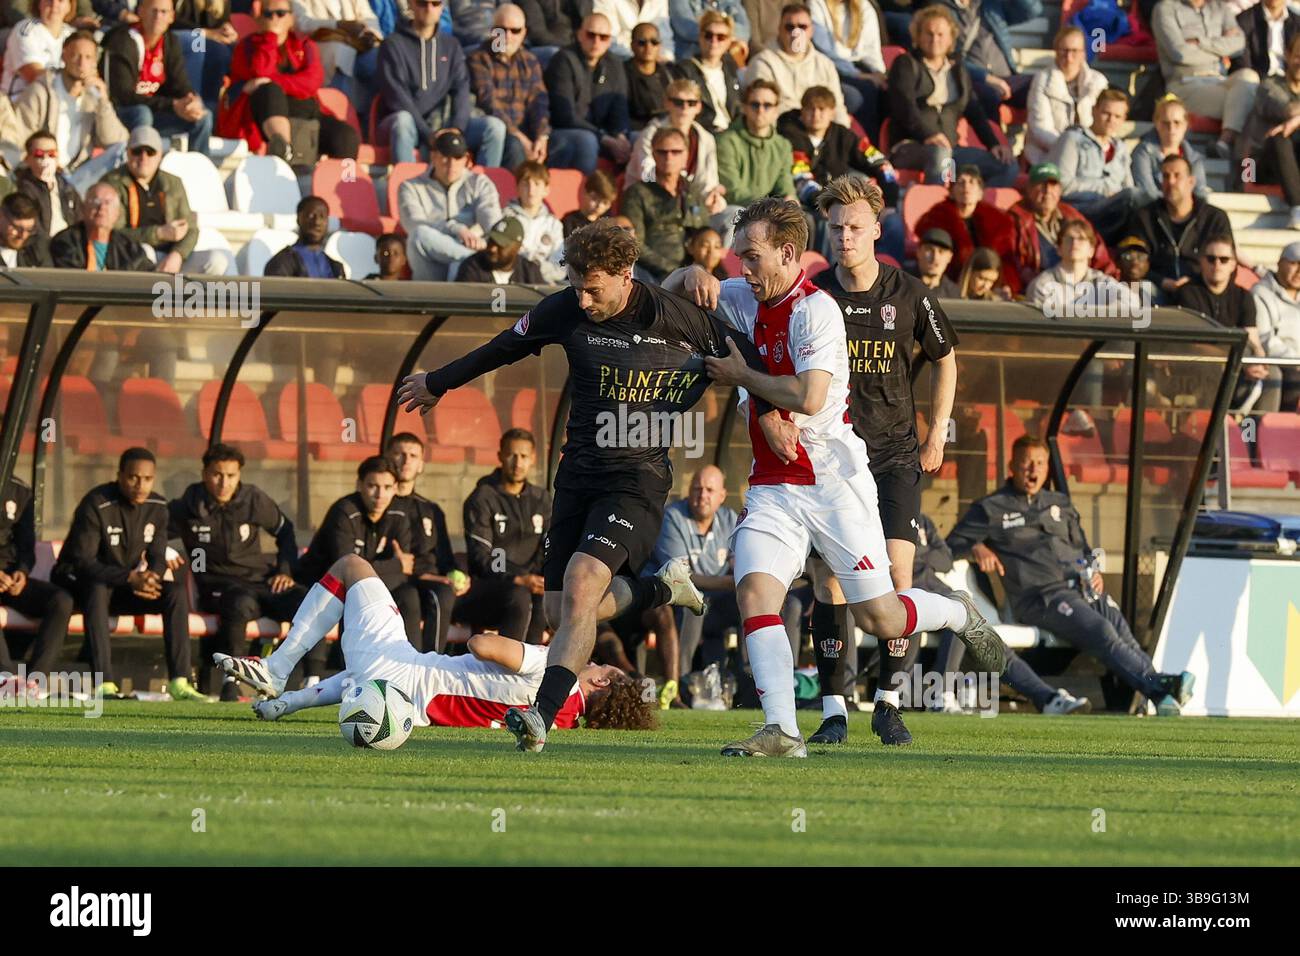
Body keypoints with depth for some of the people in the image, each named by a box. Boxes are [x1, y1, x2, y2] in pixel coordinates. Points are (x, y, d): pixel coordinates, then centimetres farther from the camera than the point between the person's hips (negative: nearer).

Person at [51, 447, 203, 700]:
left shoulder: (157, 507, -1)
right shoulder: (96, 506, -20)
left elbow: (157, 558, 1)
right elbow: (82, 561, -25)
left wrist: (149, 578, -25)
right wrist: (129, 578, -36)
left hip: (127, 584, 6)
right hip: (79, 582, -6)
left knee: (176, 592, -19)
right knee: (97, 590, -40)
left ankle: (179, 682, -23)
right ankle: (104, 684, -46)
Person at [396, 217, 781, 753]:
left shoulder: (673, 316, -11)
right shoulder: (565, 312, 0)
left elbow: (741, 353, 4)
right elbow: (501, 349, 16)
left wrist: (770, 411, -1)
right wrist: (438, 383, 28)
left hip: (638, 479, -6)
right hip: (577, 478, 6)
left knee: (581, 583, -25)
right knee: (561, 613, 3)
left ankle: (542, 715, -30)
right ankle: (662, 589, 31)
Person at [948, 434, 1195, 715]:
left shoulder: (1060, 504, 28)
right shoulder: (990, 510, 13)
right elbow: (951, 545, 10)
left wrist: (1094, 573, 12)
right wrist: (977, 548, -11)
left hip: (1083, 586, 5)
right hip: (1040, 595, -5)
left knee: (1123, 633, -22)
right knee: (1100, 630, -30)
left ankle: (1162, 697, -39)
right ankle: (1158, 685, -43)